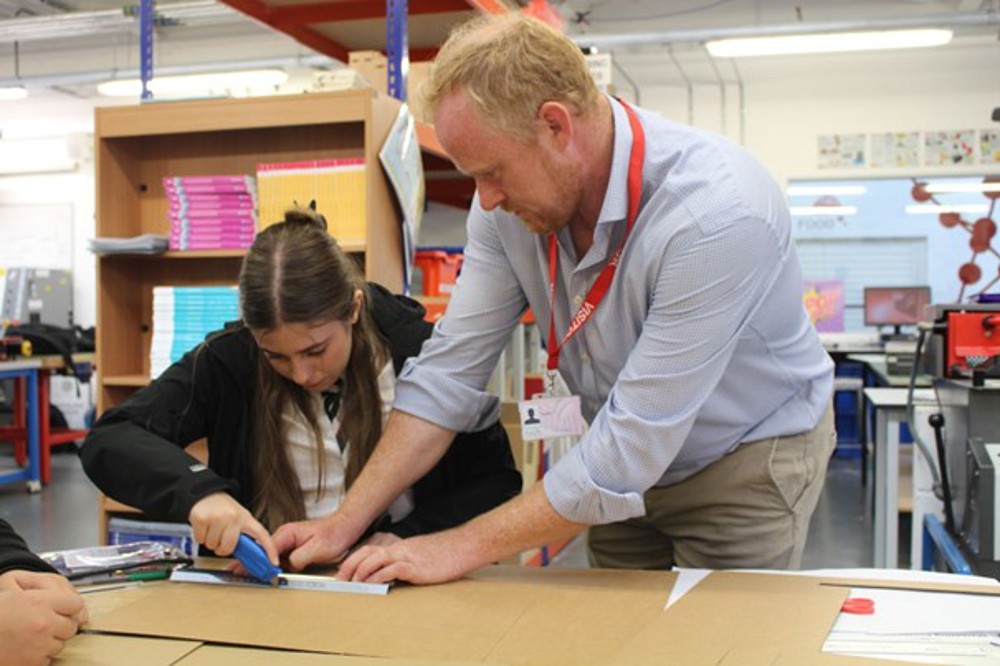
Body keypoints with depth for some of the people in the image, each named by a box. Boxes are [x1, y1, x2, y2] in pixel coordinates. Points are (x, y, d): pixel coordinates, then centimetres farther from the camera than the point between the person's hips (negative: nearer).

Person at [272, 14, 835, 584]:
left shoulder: (716, 214, -35)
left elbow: (631, 449, -33)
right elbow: (451, 368, -11)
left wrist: (461, 548, -27)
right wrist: (344, 525, -14)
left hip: (749, 460, -5)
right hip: (627, 459, 5)